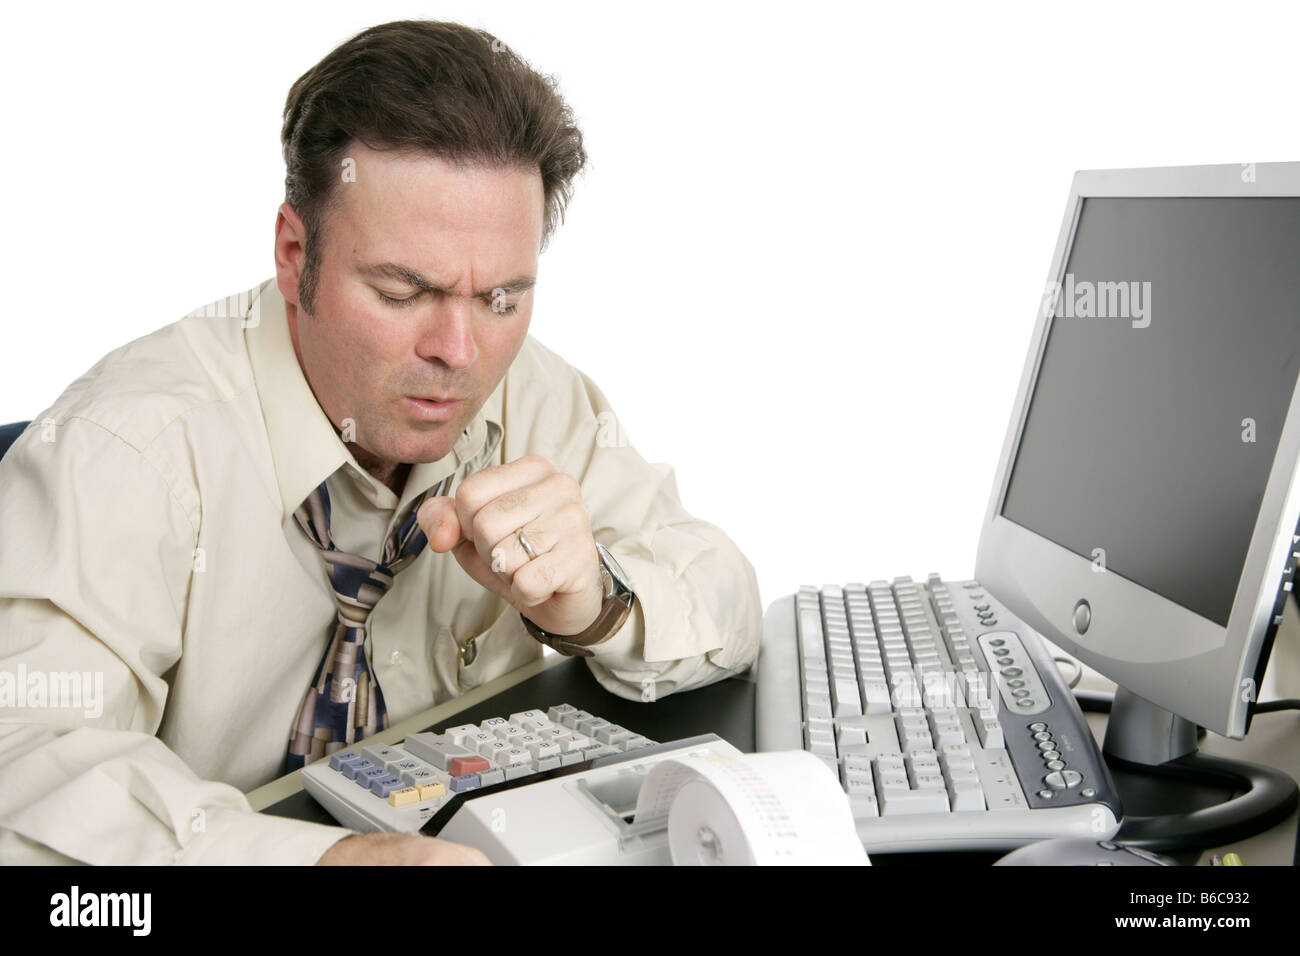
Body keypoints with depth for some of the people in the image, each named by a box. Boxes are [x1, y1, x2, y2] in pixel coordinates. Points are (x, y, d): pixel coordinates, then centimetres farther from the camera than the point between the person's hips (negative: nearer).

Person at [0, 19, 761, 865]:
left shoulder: (533, 400, -5)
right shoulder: (126, 448, -21)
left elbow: (730, 614, -1)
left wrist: (593, 602, -22)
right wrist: (328, 855, -46)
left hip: (480, 831, 4)